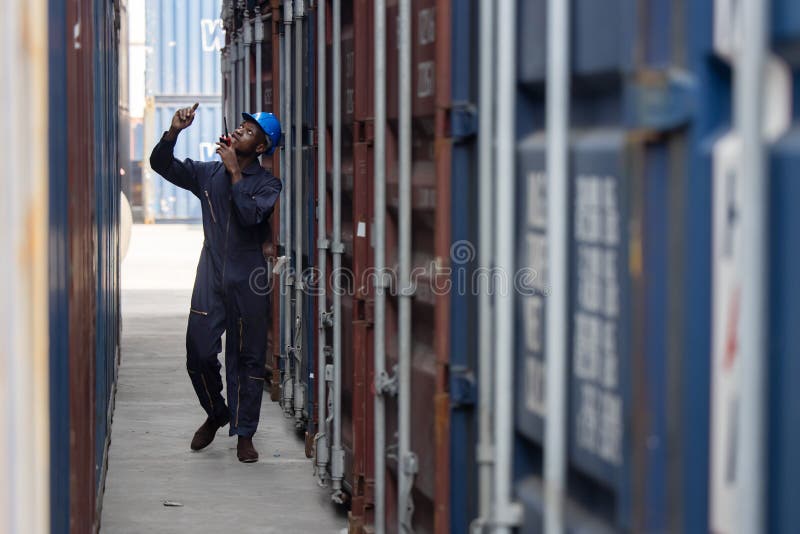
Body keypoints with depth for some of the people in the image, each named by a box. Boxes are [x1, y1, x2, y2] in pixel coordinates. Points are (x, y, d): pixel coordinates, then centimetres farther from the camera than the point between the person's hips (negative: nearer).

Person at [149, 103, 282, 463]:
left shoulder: (267, 184, -1)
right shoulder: (208, 174, 10)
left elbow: (251, 214, -19)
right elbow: (162, 164, 8)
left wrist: (234, 170, -13)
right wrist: (174, 131, -8)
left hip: (248, 283, -3)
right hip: (211, 280, 3)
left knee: (247, 359, 1)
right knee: (199, 354, -1)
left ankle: (244, 433, 10)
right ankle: (215, 414, 24)